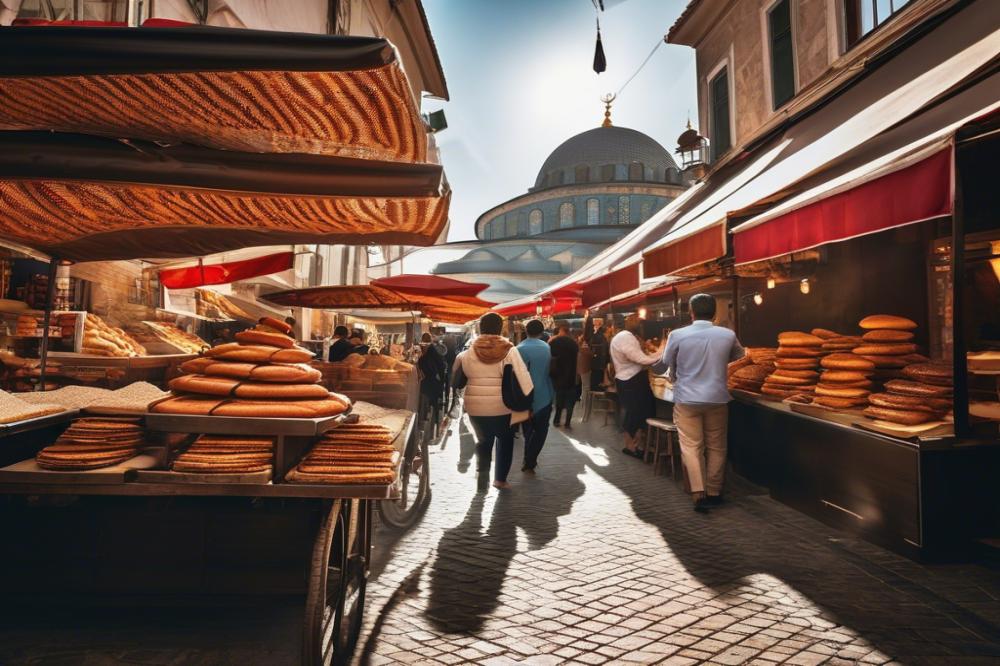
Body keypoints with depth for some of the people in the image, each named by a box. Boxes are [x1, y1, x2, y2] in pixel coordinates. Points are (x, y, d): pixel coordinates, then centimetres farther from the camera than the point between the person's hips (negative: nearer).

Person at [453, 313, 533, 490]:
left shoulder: (468, 353, -3)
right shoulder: (509, 351, -9)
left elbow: (456, 381, 5)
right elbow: (524, 379, -13)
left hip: (476, 407, 2)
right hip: (503, 406, -1)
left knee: (483, 440, 24)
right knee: (505, 441, 22)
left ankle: (483, 471, 6)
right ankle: (500, 479, 24)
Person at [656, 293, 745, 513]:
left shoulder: (678, 335, -8)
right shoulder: (728, 335, -2)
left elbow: (667, 363, 6)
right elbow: (739, 355, 19)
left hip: (686, 399, -2)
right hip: (717, 398, 2)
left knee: (691, 447, 5)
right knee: (716, 447, 14)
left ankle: (699, 493, -2)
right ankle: (713, 492, 23)